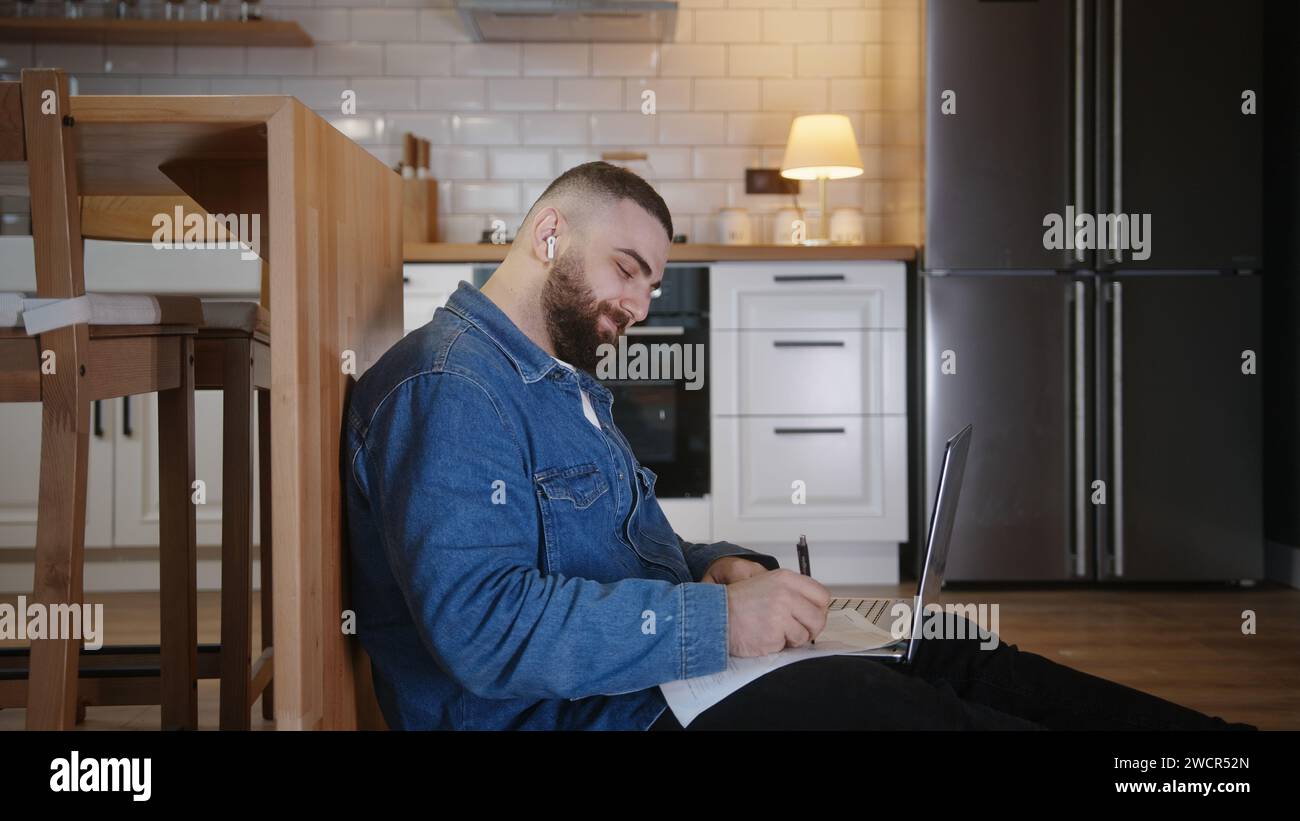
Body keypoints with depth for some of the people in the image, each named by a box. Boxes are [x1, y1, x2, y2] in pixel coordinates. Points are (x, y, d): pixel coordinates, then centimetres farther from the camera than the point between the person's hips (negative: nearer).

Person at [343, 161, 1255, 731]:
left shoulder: (562, 382, 21)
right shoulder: (448, 385, -15)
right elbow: (481, 622, -27)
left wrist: (716, 567, 0)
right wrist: (717, 619, -25)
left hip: (659, 675, 10)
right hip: (579, 710, -10)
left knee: (955, 662, -3)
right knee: (899, 706, -25)